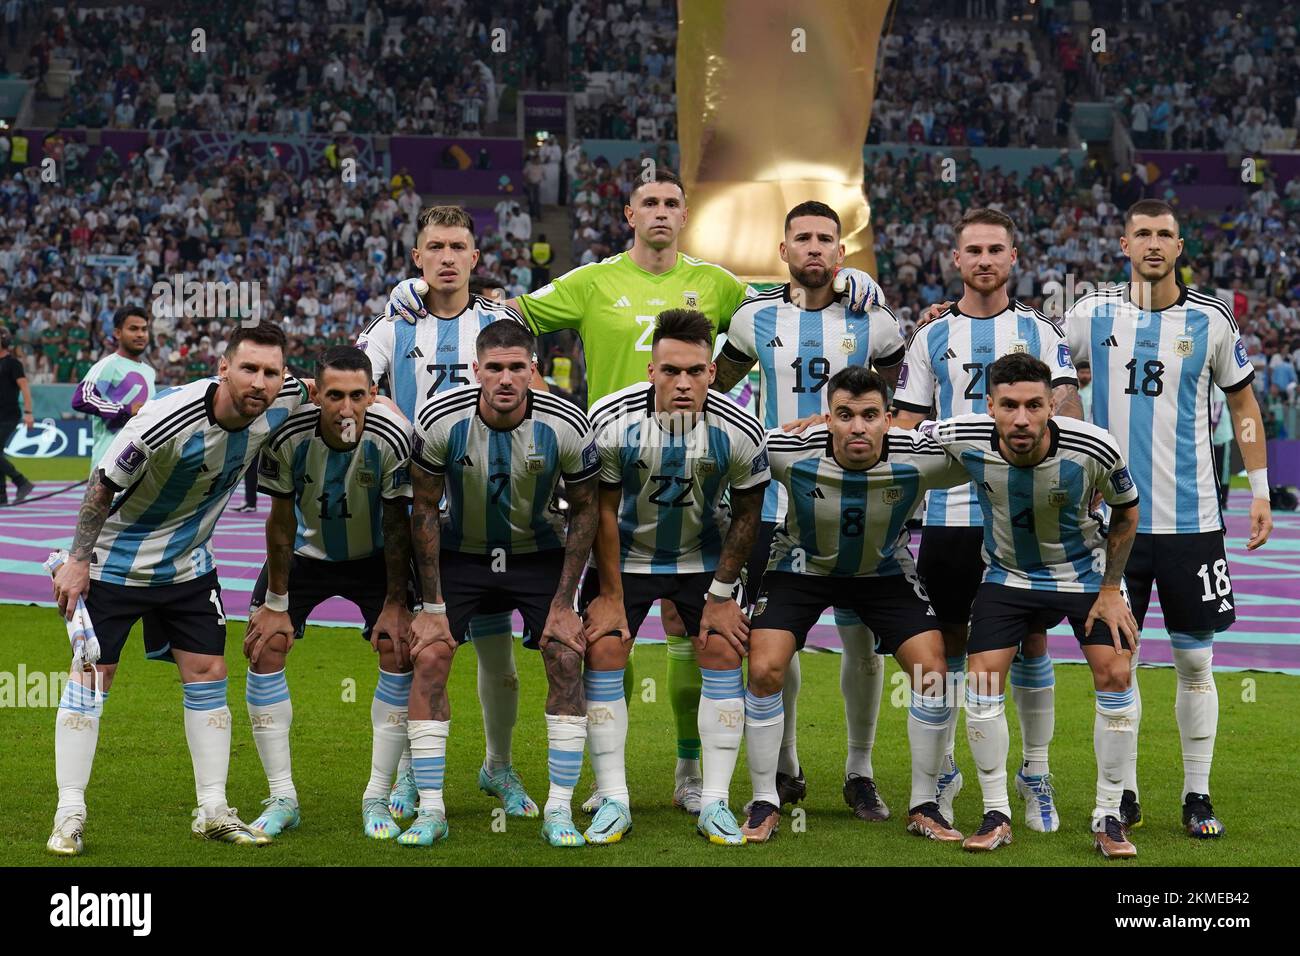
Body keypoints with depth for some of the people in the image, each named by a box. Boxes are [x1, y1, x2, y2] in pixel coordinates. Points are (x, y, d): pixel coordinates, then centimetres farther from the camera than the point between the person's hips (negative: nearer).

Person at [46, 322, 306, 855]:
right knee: (90, 677, -3)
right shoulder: (165, 421, -32)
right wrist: (79, 559, -14)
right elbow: (103, 486, -19)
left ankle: (213, 811, 12)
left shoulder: (286, 400, -17)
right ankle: (69, 816, 3)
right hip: (116, 562, -5)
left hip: (189, 564, 5)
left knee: (207, 674, 3)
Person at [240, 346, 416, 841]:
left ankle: (377, 799, -2)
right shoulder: (286, 435, -30)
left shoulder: (391, 438, -31)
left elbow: (397, 526, -18)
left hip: (374, 555, -1)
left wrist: (395, 603, -14)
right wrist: (276, 604, -11)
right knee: (264, 648, -11)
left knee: (399, 652, -14)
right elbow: (281, 522, -16)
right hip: (306, 552, 1)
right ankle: (282, 798, -1)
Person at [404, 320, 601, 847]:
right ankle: (430, 810, -5)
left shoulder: (566, 427, -22)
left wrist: (564, 602, -10)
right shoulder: (441, 420, -23)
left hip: (539, 553, 0)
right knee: (430, 657, -15)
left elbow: (584, 511, -8)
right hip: (460, 552, 0)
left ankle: (559, 811, -4)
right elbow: (424, 508, -11)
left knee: (567, 658, -14)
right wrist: (433, 604, -12)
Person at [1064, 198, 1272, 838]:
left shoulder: (1210, 320, 2)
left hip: (1190, 516, 0)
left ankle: (1197, 795, 13)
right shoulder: (1093, 316, 2)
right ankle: (1124, 794, 13)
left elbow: (1243, 404, 12)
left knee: (1195, 662, 4)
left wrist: (1260, 491, 8)